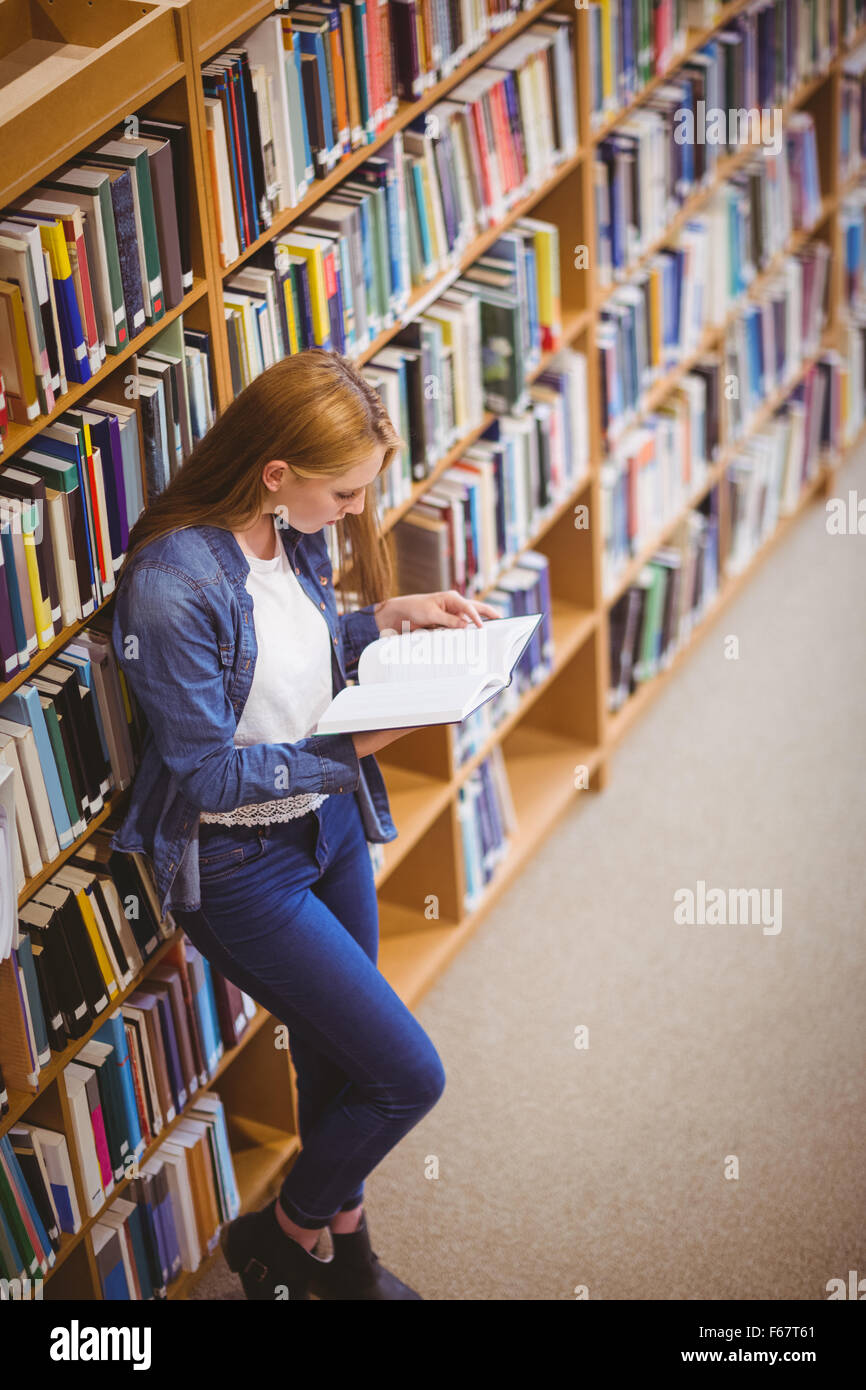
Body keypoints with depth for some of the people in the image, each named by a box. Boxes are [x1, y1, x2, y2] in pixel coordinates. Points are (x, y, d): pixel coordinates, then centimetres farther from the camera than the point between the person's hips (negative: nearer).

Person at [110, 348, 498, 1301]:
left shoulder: (291, 532, -4)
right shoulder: (171, 586, -29)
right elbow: (202, 771, -23)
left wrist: (384, 616, -1)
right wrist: (349, 748, -26)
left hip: (330, 822, 8)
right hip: (239, 865, -8)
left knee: (338, 1057, 20)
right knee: (407, 1075, -4)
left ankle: (341, 1243, 44)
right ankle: (278, 1239, 22)